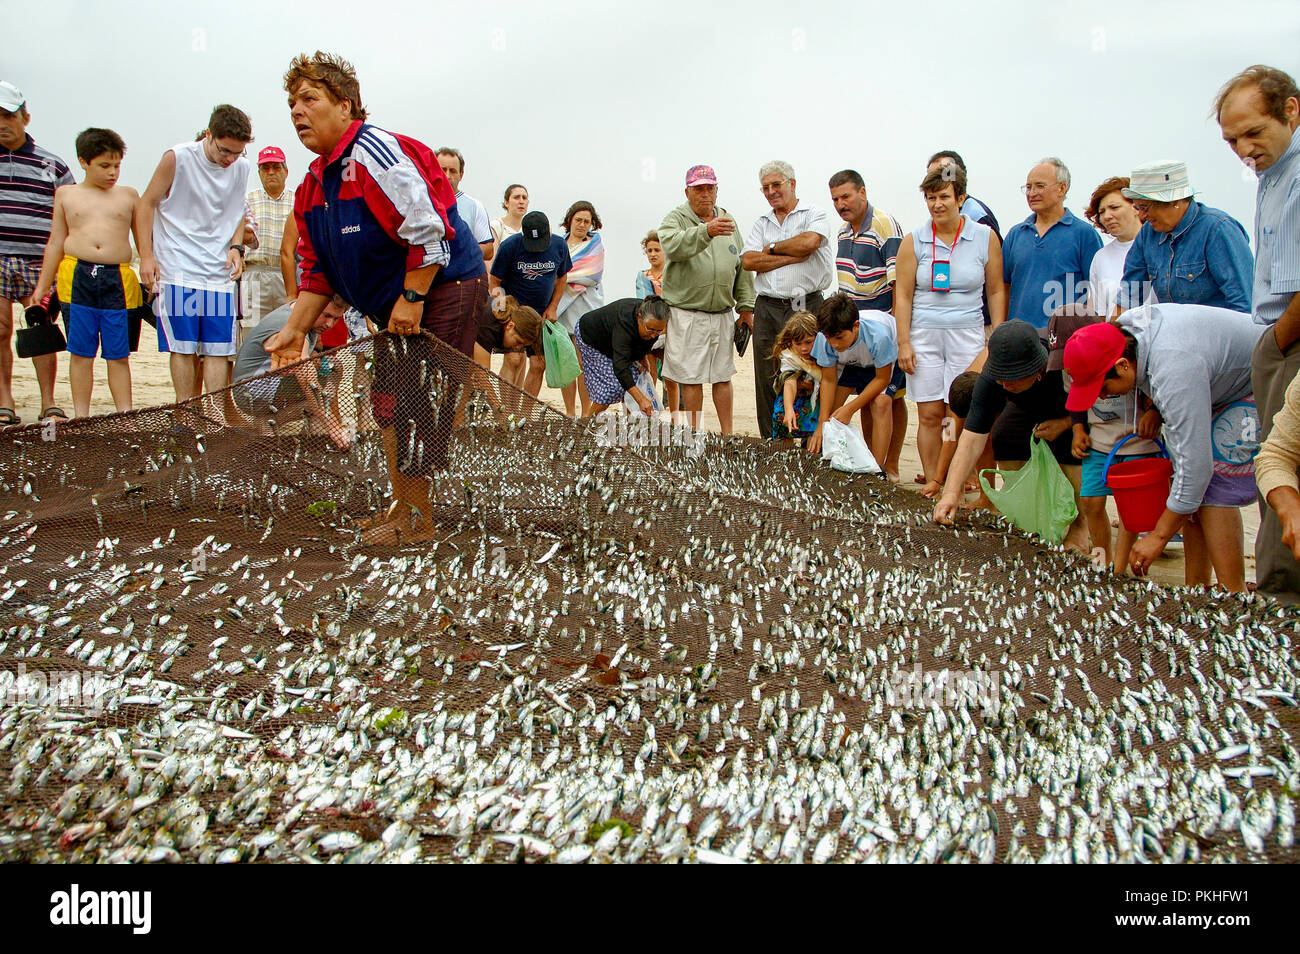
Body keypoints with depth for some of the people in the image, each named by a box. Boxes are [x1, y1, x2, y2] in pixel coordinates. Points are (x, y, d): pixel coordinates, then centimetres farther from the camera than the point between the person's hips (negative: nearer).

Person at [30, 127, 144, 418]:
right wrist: (41, 287, 14)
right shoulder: (66, 194, 14)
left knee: (118, 354, 1)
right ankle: (81, 416, 11)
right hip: (76, 277, 1)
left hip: (118, 279, 0)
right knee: (80, 352, 3)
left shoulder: (129, 195, 13)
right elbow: (55, 243, 15)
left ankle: (125, 415, 6)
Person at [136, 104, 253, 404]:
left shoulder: (241, 168, 6)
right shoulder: (177, 159, -7)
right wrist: (146, 255, -6)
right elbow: (146, 204, 1)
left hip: (220, 273, 4)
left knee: (219, 347, -1)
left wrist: (236, 247, 3)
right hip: (178, 270, -3)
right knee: (183, 346, -2)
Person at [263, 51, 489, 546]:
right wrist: (295, 329, 7)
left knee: (417, 403, -9)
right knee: (386, 401, 13)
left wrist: (411, 300, -21)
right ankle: (402, 506, 26)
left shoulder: (374, 152, -18)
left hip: (444, 289, -10)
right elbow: (318, 269, 15)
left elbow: (427, 231, -24)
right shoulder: (314, 185, 11)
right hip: (396, 302, 10)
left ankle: (416, 518, 4)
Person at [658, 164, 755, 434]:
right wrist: (706, 231, -41)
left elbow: (741, 267, 17)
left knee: (723, 376, 9)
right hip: (686, 313, -4)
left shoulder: (728, 221, 13)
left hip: (722, 313, 4)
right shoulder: (675, 219, -2)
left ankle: (727, 434, 17)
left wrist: (745, 306, 12)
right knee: (691, 378, 0)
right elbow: (673, 245, -26)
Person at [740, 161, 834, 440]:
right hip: (767, 309, 5)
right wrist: (792, 256, -6)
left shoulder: (815, 215, 5)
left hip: (805, 306, -4)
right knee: (766, 380, 5)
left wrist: (772, 247, -2)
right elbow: (747, 261, 2)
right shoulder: (762, 223, 18)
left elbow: (809, 242, -18)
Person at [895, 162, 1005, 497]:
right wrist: (903, 343, -1)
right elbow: (903, 294, 5)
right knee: (929, 414, 1)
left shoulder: (985, 237, 4)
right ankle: (931, 480, 11)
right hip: (924, 334, 1)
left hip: (968, 334, -1)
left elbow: (996, 291, 7)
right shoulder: (914, 241, 5)